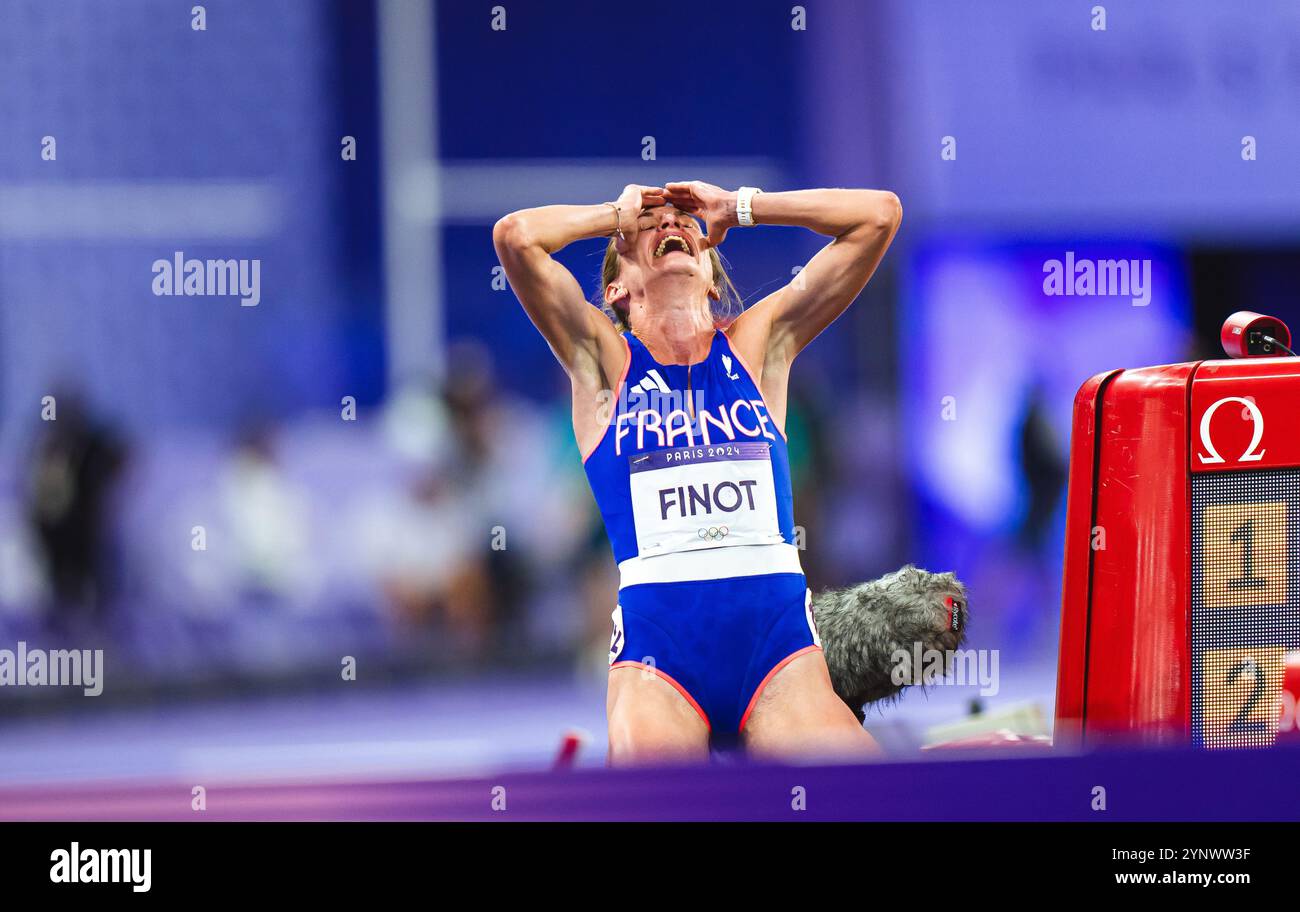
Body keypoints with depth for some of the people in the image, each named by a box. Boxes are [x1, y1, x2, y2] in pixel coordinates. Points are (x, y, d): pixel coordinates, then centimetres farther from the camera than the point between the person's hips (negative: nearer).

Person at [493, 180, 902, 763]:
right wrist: (618, 215, 16)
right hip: (657, 637, -1)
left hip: (778, 631, 1)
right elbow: (516, 236, -2)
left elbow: (879, 215, 14)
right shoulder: (604, 358, 12)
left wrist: (735, 206, 20)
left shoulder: (757, 343, 18)